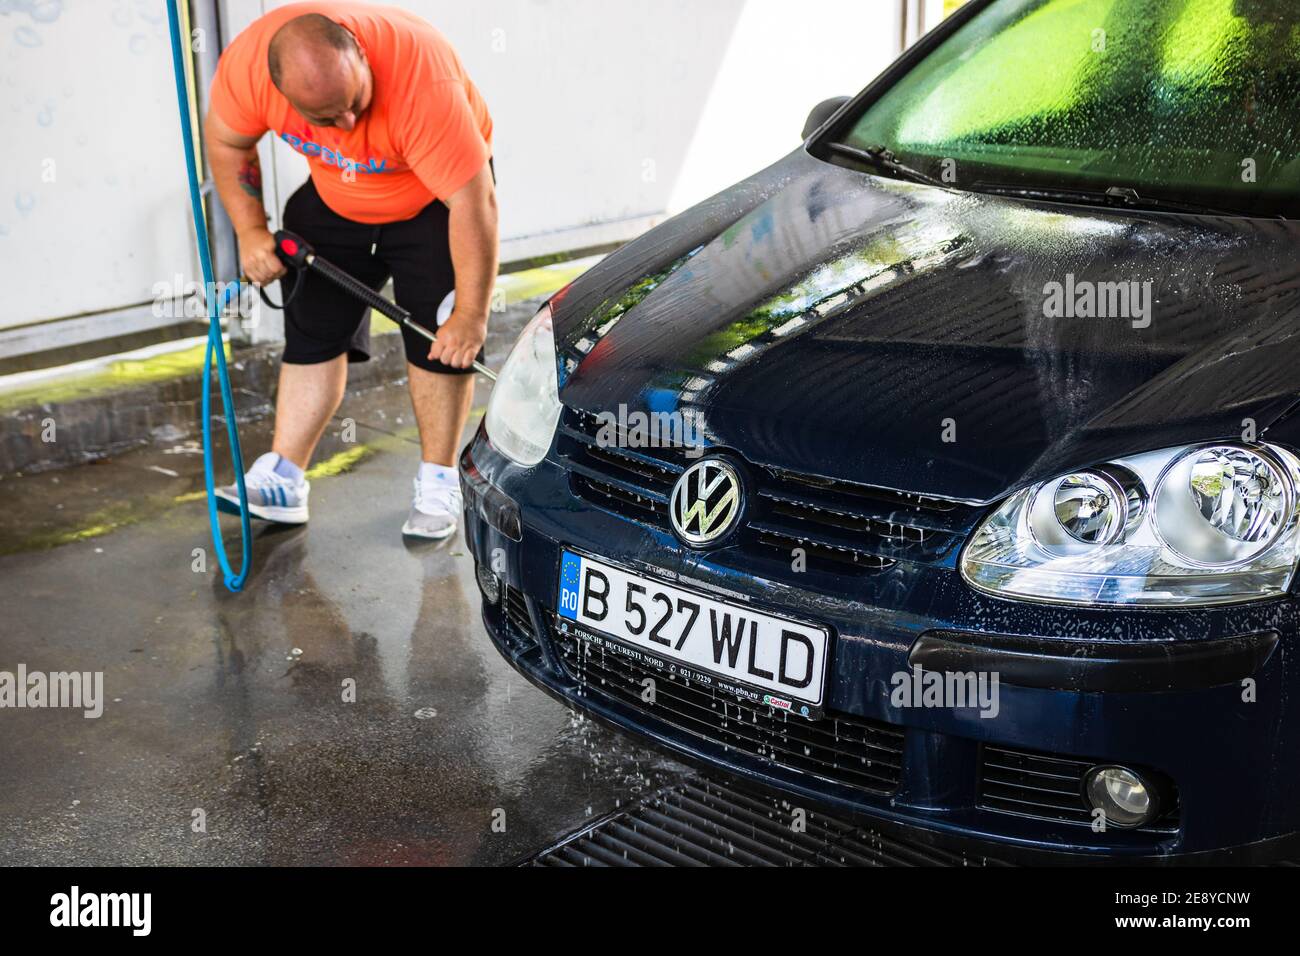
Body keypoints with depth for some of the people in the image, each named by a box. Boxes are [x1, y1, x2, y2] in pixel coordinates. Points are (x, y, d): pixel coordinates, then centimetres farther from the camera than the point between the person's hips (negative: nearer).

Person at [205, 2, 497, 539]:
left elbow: (473, 202, -38)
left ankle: (438, 485, 3)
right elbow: (226, 142, -6)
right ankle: (282, 481, 6)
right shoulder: (249, 60, -28)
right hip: (334, 198, 4)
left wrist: (470, 316, -34)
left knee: (442, 341, -10)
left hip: (433, 197, -4)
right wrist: (251, 232, -14)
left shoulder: (421, 79, -42)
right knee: (313, 328, 2)